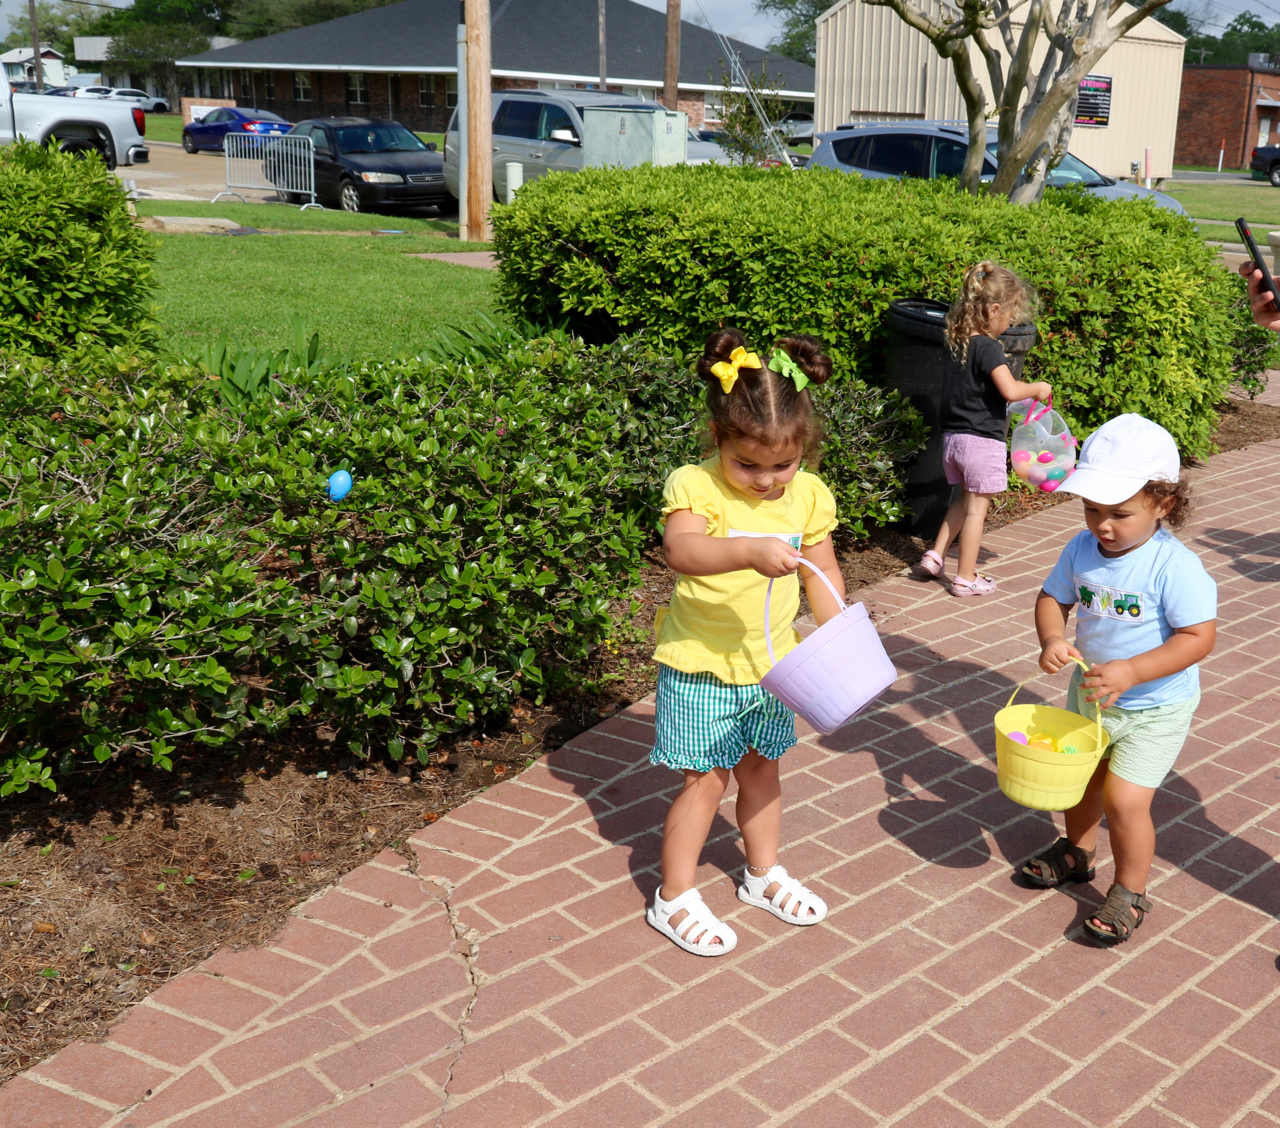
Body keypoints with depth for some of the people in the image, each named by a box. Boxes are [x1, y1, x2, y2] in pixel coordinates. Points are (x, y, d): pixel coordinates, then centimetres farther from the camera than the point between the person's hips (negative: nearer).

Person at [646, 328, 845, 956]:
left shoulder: (808, 496, -4)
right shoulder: (695, 486, -19)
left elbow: (824, 576, 7)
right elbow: (680, 550, -39)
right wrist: (750, 552, -54)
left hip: (771, 665, 5)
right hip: (702, 667, -5)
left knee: (760, 767, 20)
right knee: (706, 780, 3)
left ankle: (764, 874, 41)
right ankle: (674, 899, 20)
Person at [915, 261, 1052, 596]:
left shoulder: (958, 342, 7)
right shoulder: (988, 348, -18)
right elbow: (1010, 391, -27)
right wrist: (1037, 389, -8)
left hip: (952, 438, 7)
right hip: (982, 440, -7)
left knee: (964, 500, 24)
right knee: (976, 508, 4)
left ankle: (935, 557, 22)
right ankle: (965, 578, 11)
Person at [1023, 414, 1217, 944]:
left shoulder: (1174, 566, -27)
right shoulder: (1081, 549, -10)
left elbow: (1199, 637, -27)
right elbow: (1053, 597, 3)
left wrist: (1131, 671, -35)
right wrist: (1052, 638, -19)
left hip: (1155, 707, -6)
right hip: (1090, 692, 6)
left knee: (1123, 800, -7)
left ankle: (1130, 891, 18)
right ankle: (1077, 851, 50)